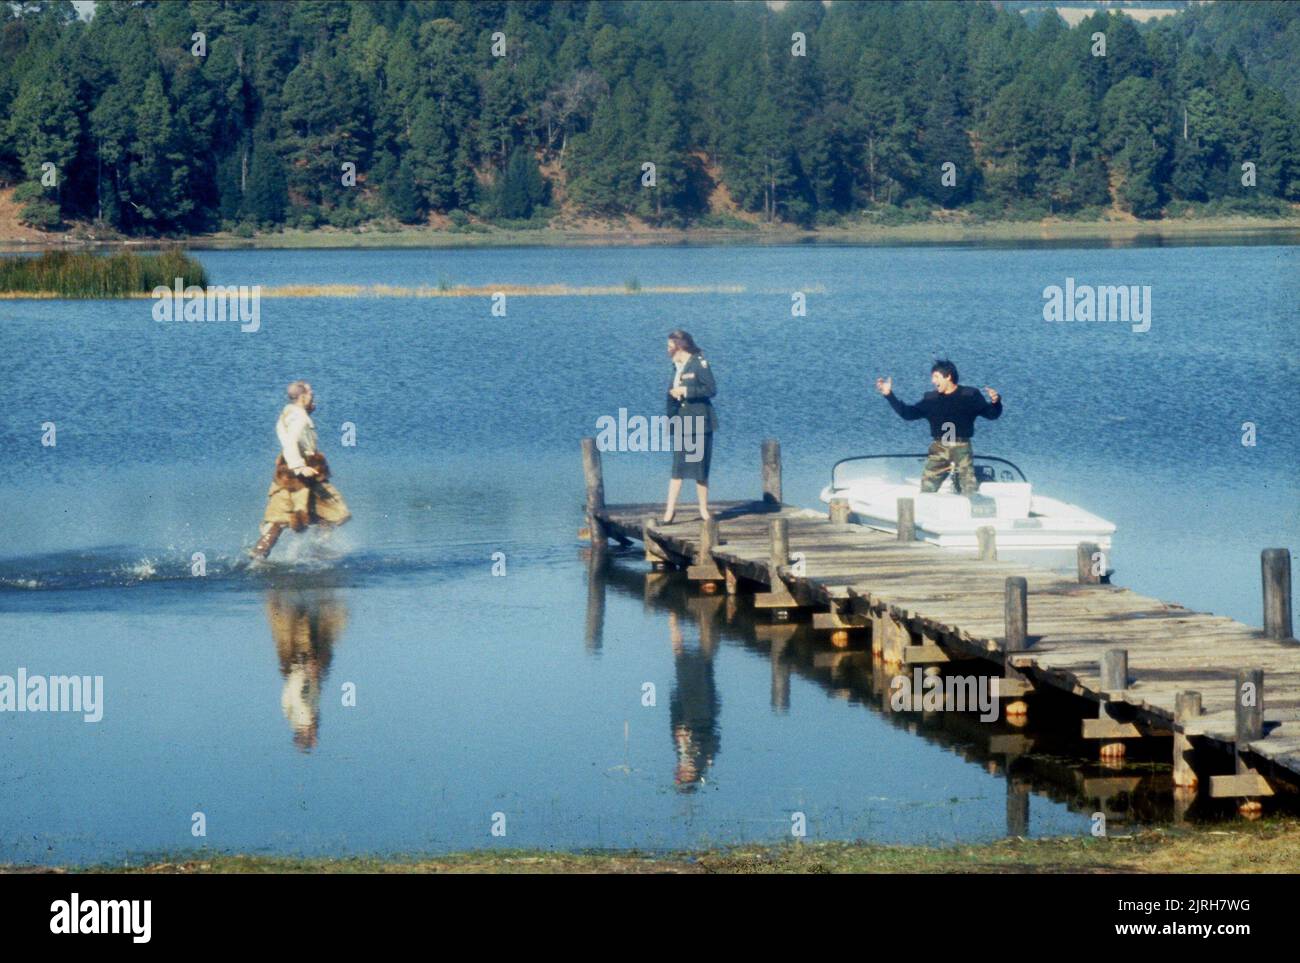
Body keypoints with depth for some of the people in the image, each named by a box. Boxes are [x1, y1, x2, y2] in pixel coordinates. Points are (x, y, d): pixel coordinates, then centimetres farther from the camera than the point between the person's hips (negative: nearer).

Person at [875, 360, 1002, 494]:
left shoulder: (970, 396, 3)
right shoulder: (931, 398, 12)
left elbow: (991, 414, 3)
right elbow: (908, 413, 16)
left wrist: (995, 402, -20)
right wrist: (889, 395, 10)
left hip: (962, 449, -3)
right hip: (939, 449, 3)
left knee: (970, 490, -7)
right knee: (926, 488, -5)